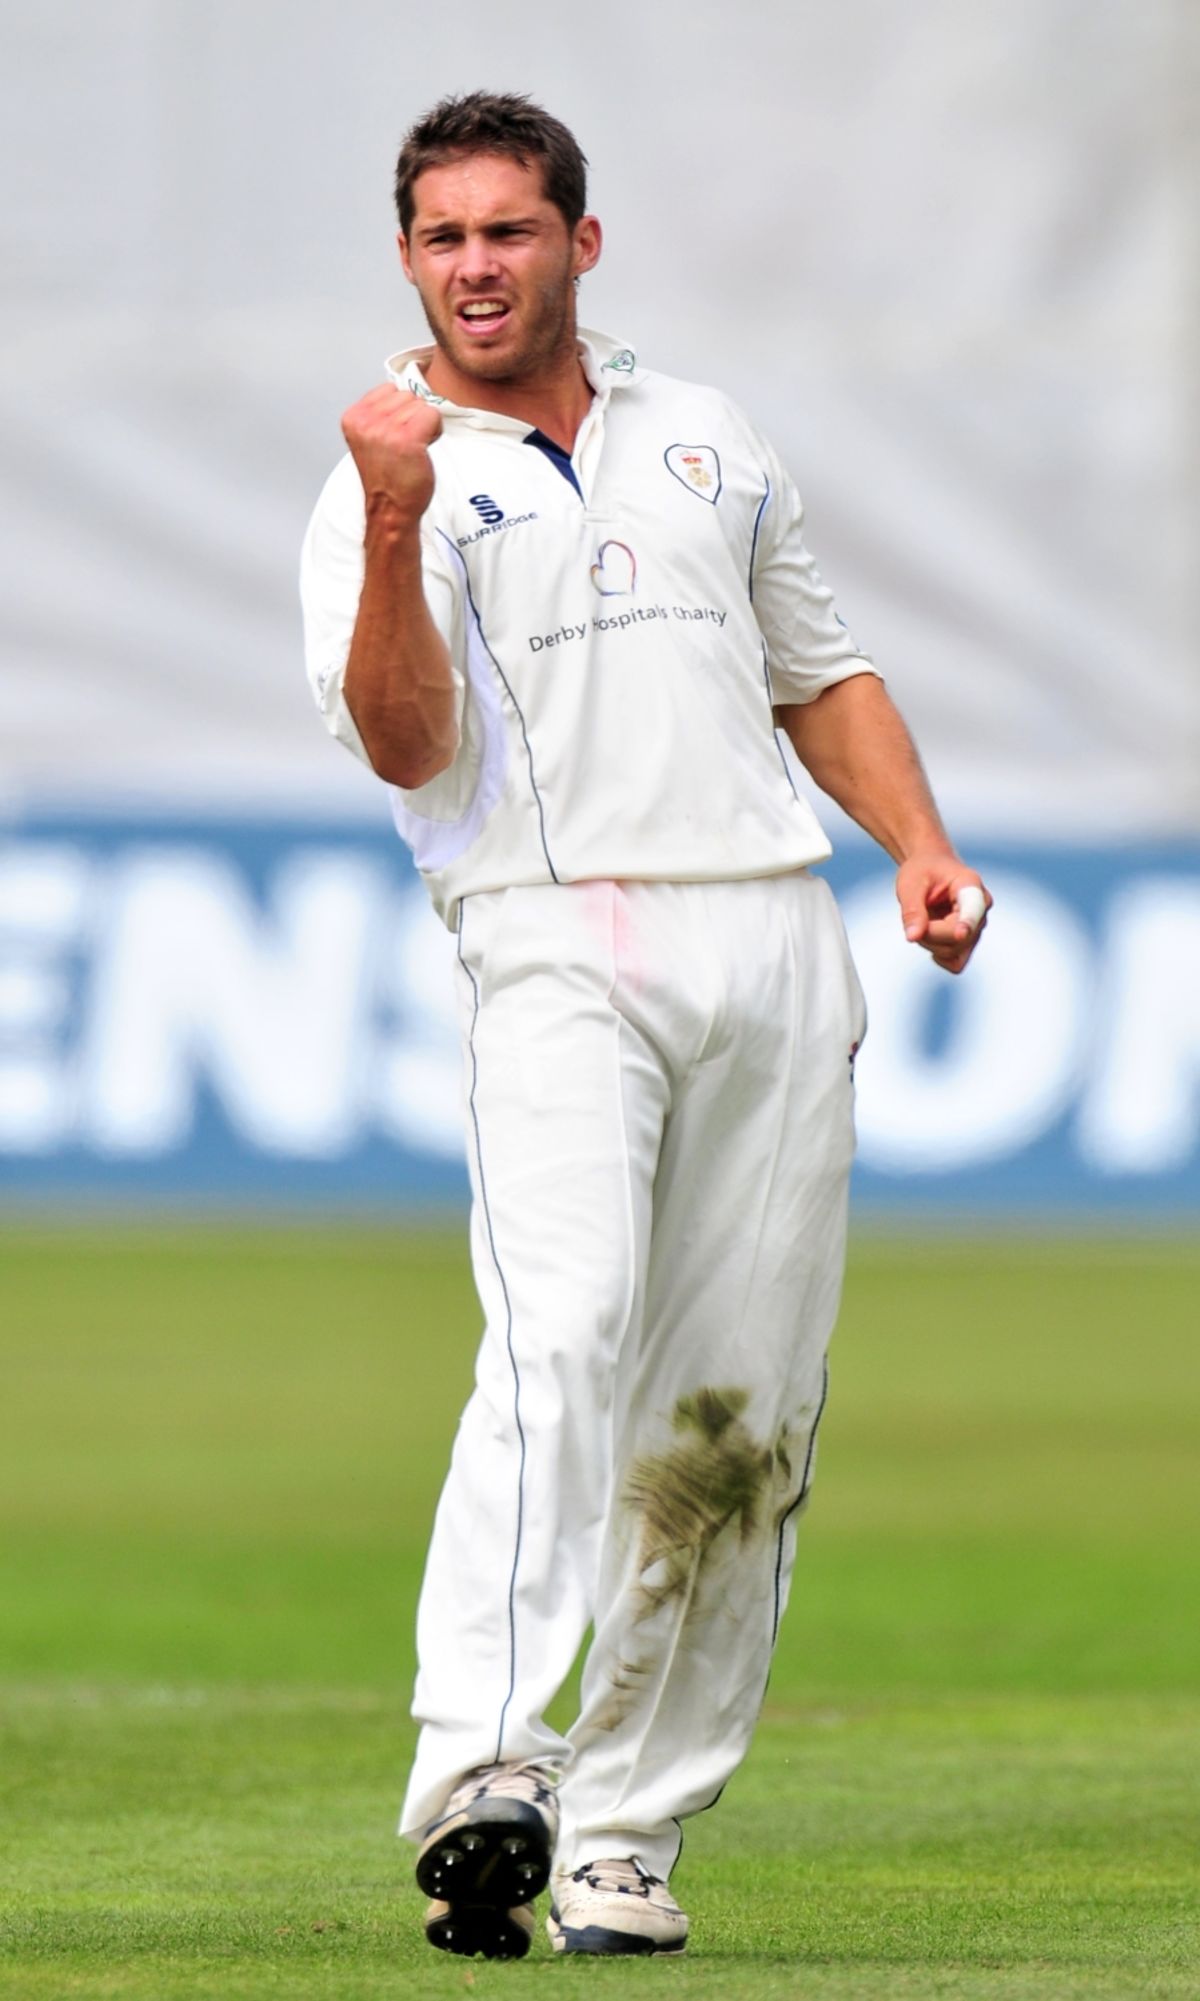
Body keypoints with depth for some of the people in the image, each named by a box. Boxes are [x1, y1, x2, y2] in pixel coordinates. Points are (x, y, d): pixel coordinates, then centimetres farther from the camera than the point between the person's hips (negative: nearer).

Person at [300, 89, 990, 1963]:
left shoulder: (709, 442, 21)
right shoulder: (385, 493, 7)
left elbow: (820, 671, 27)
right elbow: (406, 746, -9)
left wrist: (923, 845, 10)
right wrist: (397, 531, -22)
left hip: (775, 949, 5)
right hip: (553, 948, -5)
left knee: (744, 1418, 0)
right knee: (564, 1326, -27)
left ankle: (620, 1833, 7)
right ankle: (479, 1774, -40)